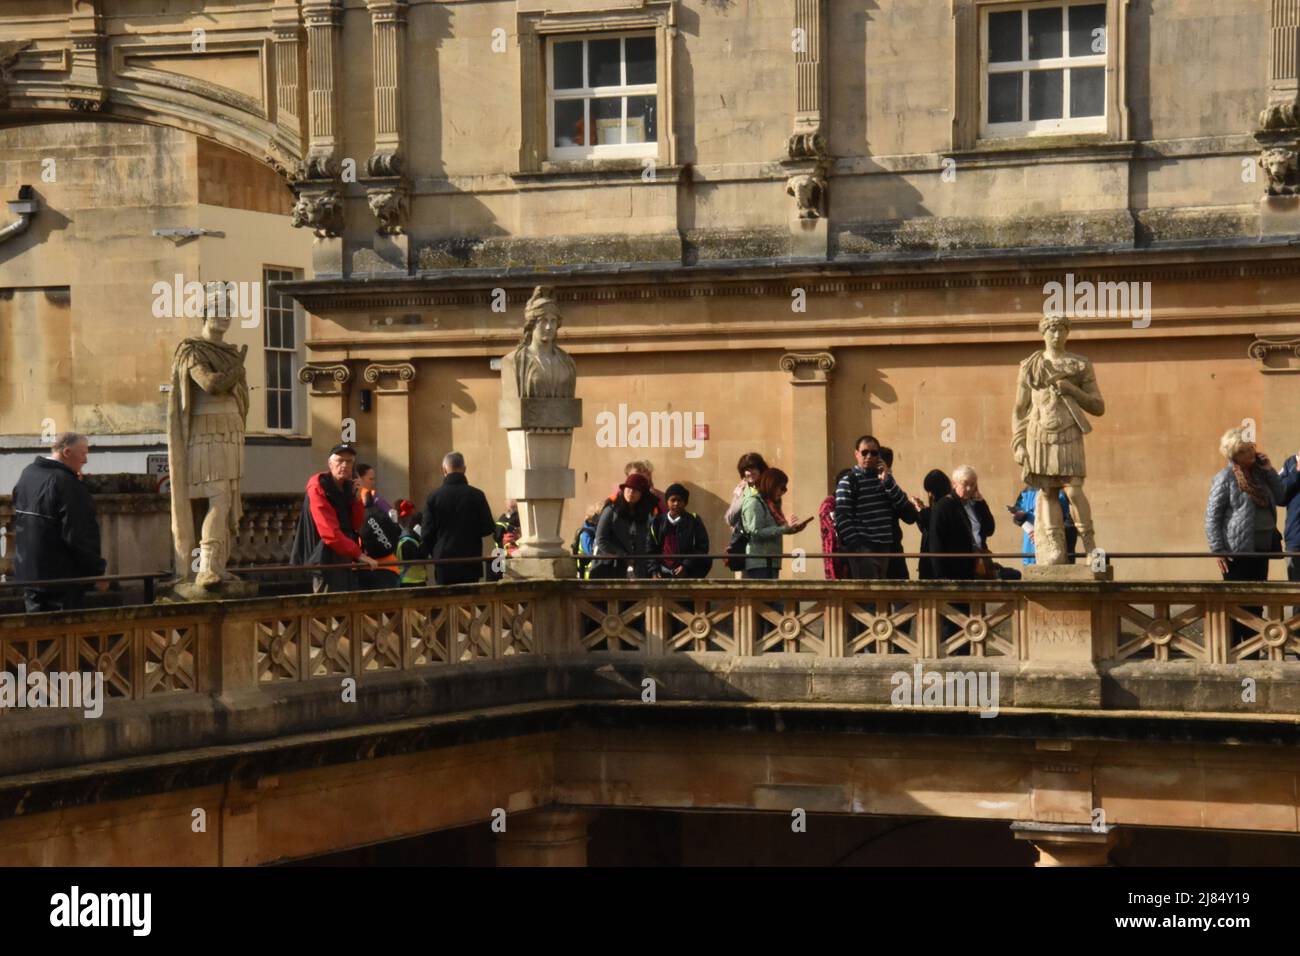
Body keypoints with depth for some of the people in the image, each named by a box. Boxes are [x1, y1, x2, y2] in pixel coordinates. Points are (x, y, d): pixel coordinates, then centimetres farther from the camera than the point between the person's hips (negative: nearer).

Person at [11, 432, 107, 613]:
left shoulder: (27, 474, 8)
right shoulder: (66, 483, -20)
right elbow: (79, 535, -23)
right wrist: (98, 571, -15)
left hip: (27, 572, 8)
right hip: (62, 577, -8)